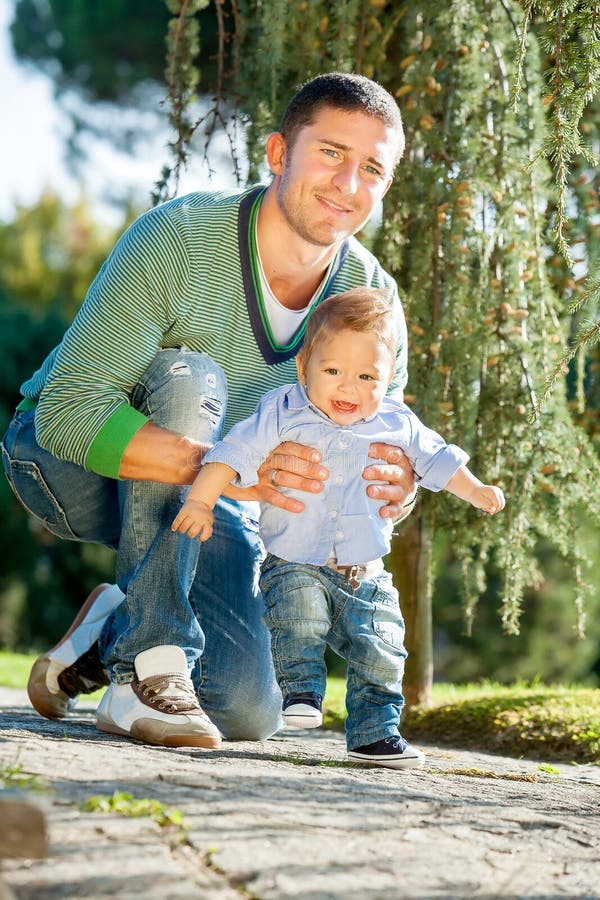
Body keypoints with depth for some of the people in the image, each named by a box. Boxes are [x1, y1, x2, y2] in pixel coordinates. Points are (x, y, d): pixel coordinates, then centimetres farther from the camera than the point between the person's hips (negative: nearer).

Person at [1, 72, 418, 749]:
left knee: (250, 714, -14)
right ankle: (151, 667, -32)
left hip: (198, 495, 4)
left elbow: (380, 444, -8)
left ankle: (111, 624, 17)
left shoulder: (370, 297, -12)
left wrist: (396, 490, -36)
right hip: (68, 460, -4)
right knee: (190, 377, -36)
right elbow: (68, 409, -35)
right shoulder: (176, 240, -29)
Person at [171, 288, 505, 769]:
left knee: (380, 653, -6)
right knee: (298, 615, -31)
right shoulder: (282, 414, -5)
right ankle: (302, 689, -15)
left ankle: (375, 732, 8)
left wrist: (476, 490, 5)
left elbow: (437, 460, 16)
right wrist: (201, 500, -18)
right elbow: (235, 454, -8)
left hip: (366, 575, 3)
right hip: (295, 566, -2)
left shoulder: (396, 424, 3)